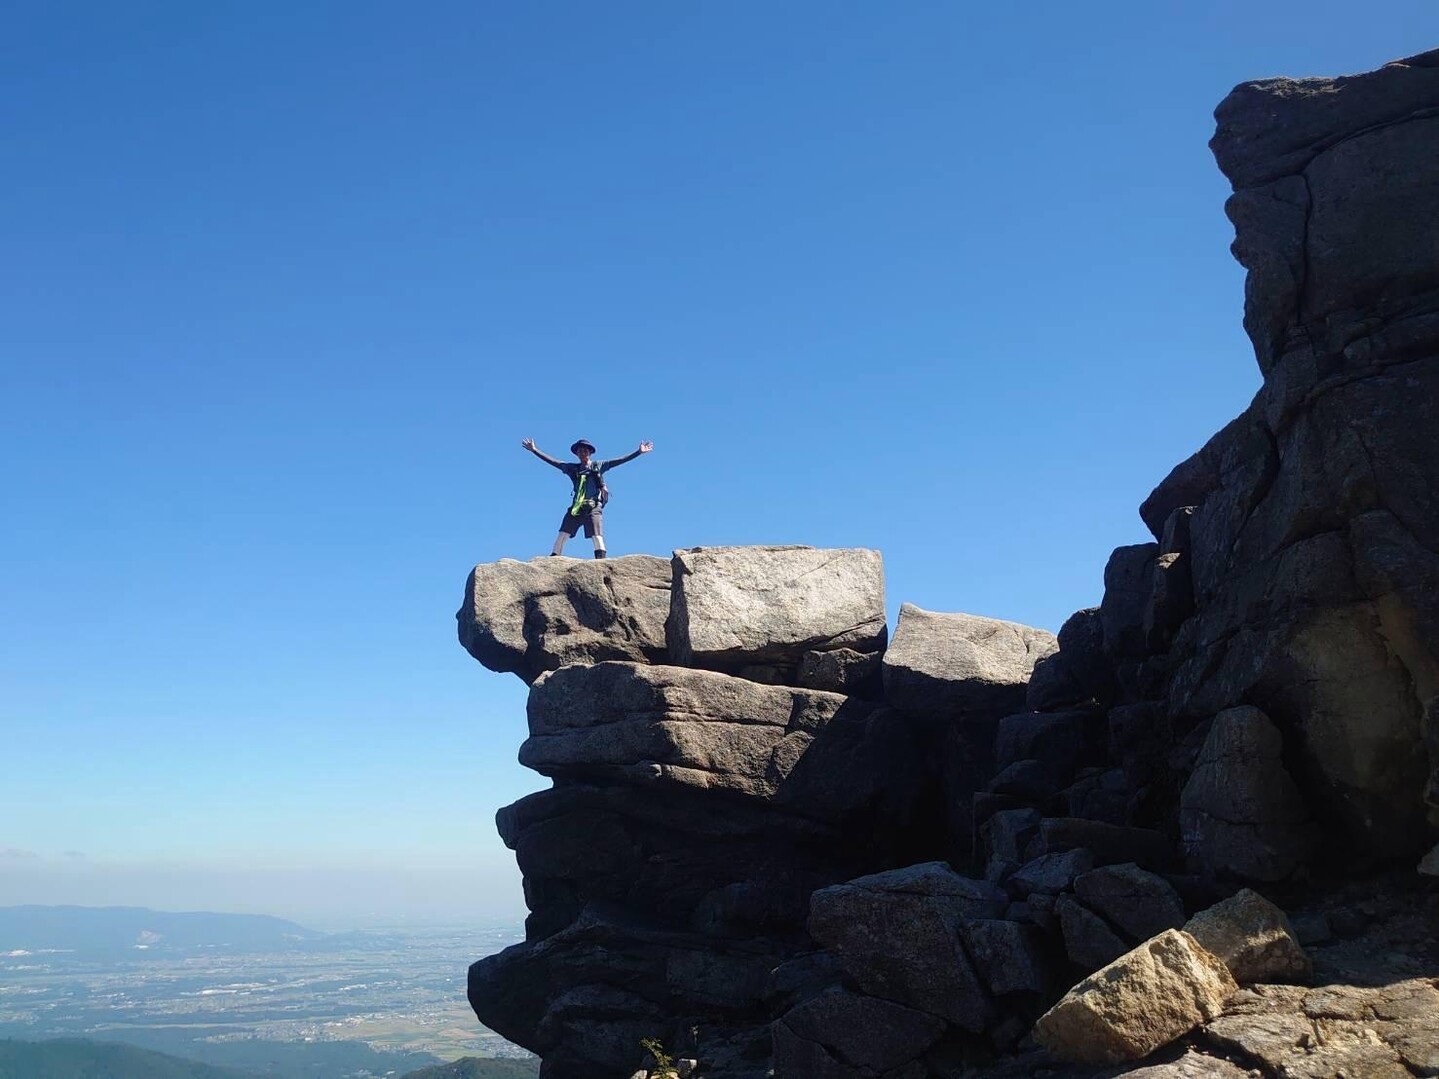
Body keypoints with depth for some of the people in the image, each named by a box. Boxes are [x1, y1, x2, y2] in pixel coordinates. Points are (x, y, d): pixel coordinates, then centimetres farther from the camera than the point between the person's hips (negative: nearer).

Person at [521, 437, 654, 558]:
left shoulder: (598, 466, 8)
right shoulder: (572, 468, 16)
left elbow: (620, 460, 3)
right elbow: (552, 461, 18)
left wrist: (639, 452, -4)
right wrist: (534, 450, 16)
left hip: (593, 507, -3)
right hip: (576, 507, 3)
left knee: (597, 536, -12)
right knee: (562, 535, -2)